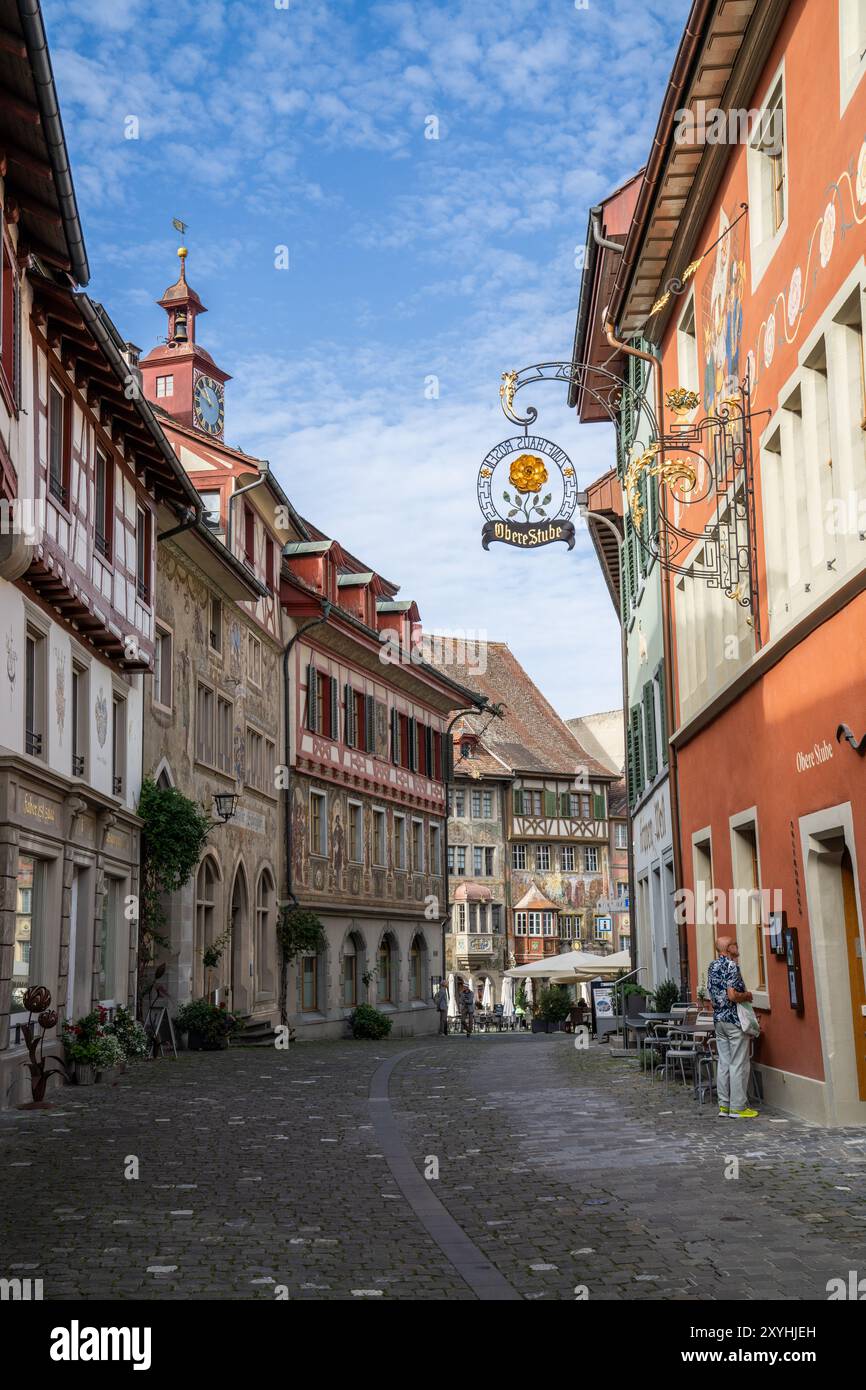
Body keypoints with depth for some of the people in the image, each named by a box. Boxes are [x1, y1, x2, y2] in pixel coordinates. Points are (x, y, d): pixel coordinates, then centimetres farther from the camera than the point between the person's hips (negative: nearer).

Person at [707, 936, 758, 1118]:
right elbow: (733, 996, -24)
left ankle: (724, 1105, 12)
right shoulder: (731, 966, -16)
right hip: (735, 1020, -8)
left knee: (724, 1063, 10)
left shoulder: (712, 967, 11)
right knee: (738, 1064, -3)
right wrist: (748, 996, -5)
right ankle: (738, 1107, -1)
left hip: (718, 1019, 8)